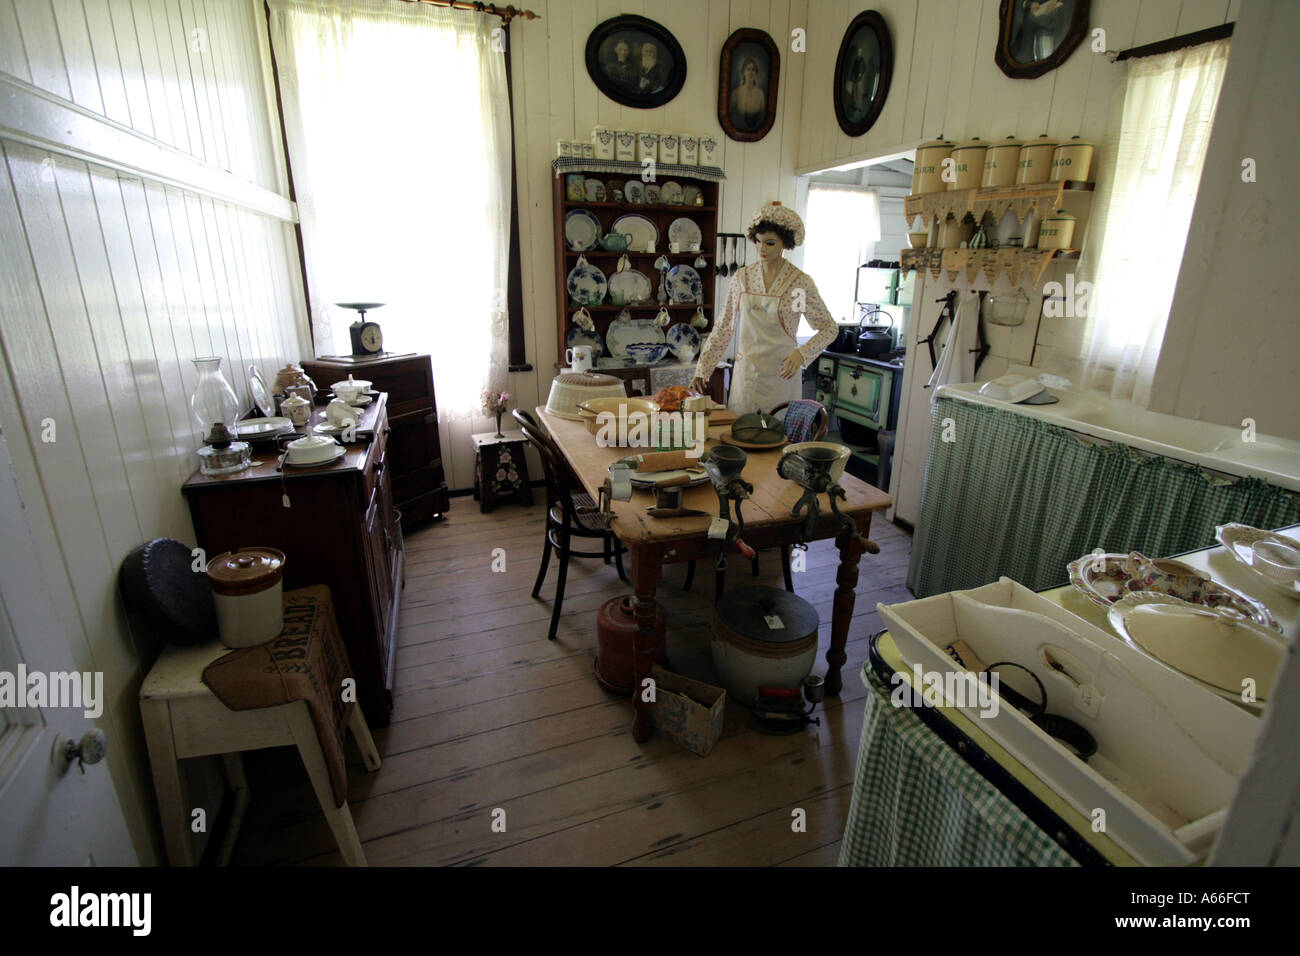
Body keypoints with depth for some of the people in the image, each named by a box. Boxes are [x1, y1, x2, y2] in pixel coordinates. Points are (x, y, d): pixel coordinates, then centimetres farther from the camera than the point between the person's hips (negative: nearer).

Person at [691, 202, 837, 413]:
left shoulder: (800, 282, -5)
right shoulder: (742, 277, 4)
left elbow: (829, 328, 0)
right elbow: (724, 327, 7)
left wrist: (802, 353, -17)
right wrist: (702, 369, 2)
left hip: (781, 374, -2)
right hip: (745, 371, 3)